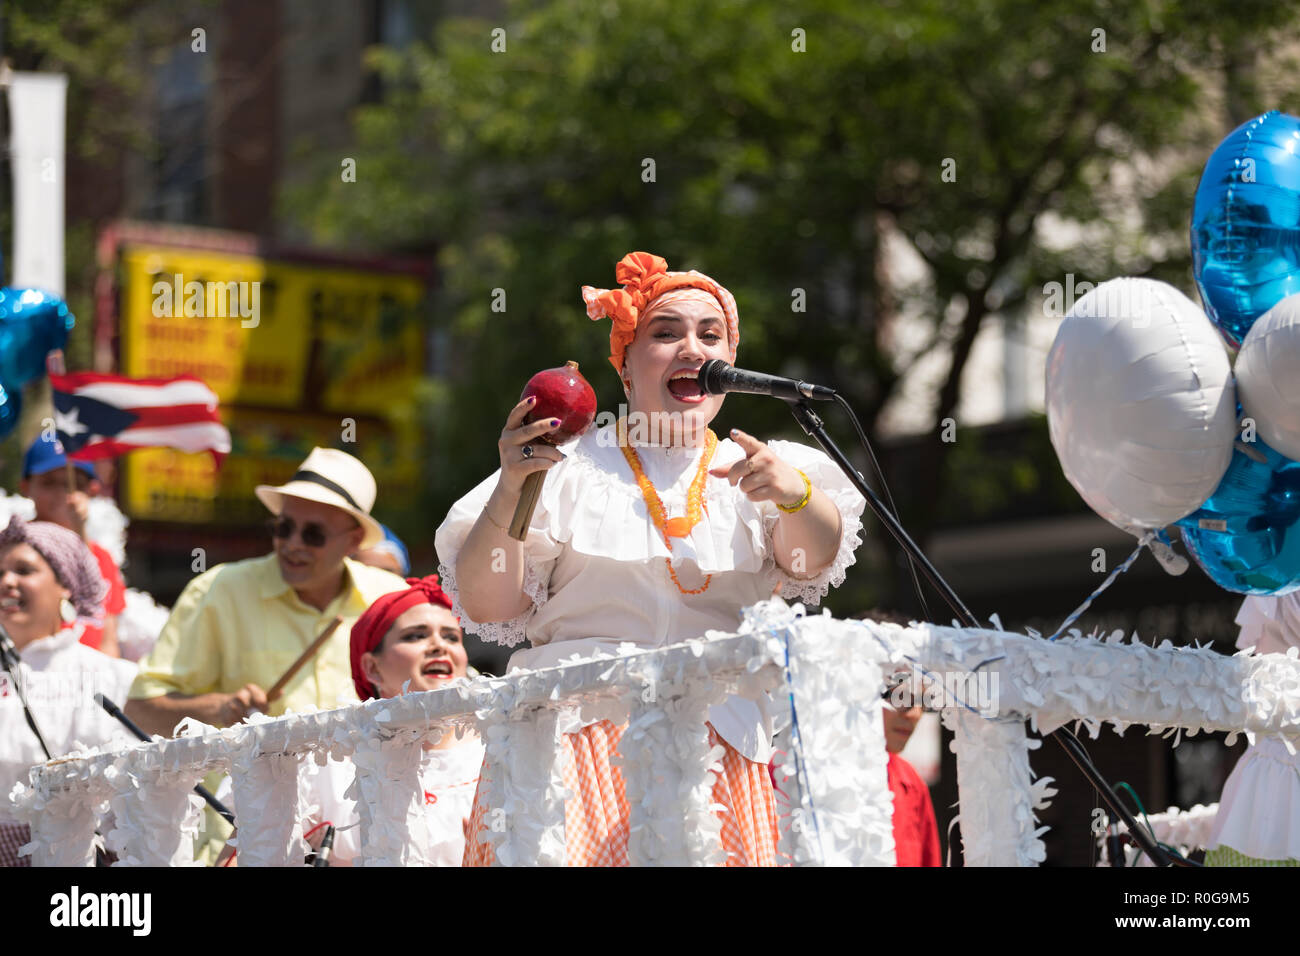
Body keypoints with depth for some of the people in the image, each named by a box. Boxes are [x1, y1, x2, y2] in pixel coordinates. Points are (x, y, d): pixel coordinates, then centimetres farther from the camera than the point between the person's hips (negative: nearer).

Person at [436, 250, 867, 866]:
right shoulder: (569, 470, 8)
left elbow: (813, 557, -4)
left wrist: (796, 492, -26)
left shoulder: (747, 473, 14)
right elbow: (485, 607, 2)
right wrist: (509, 490, -12)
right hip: (574, 735, -2)